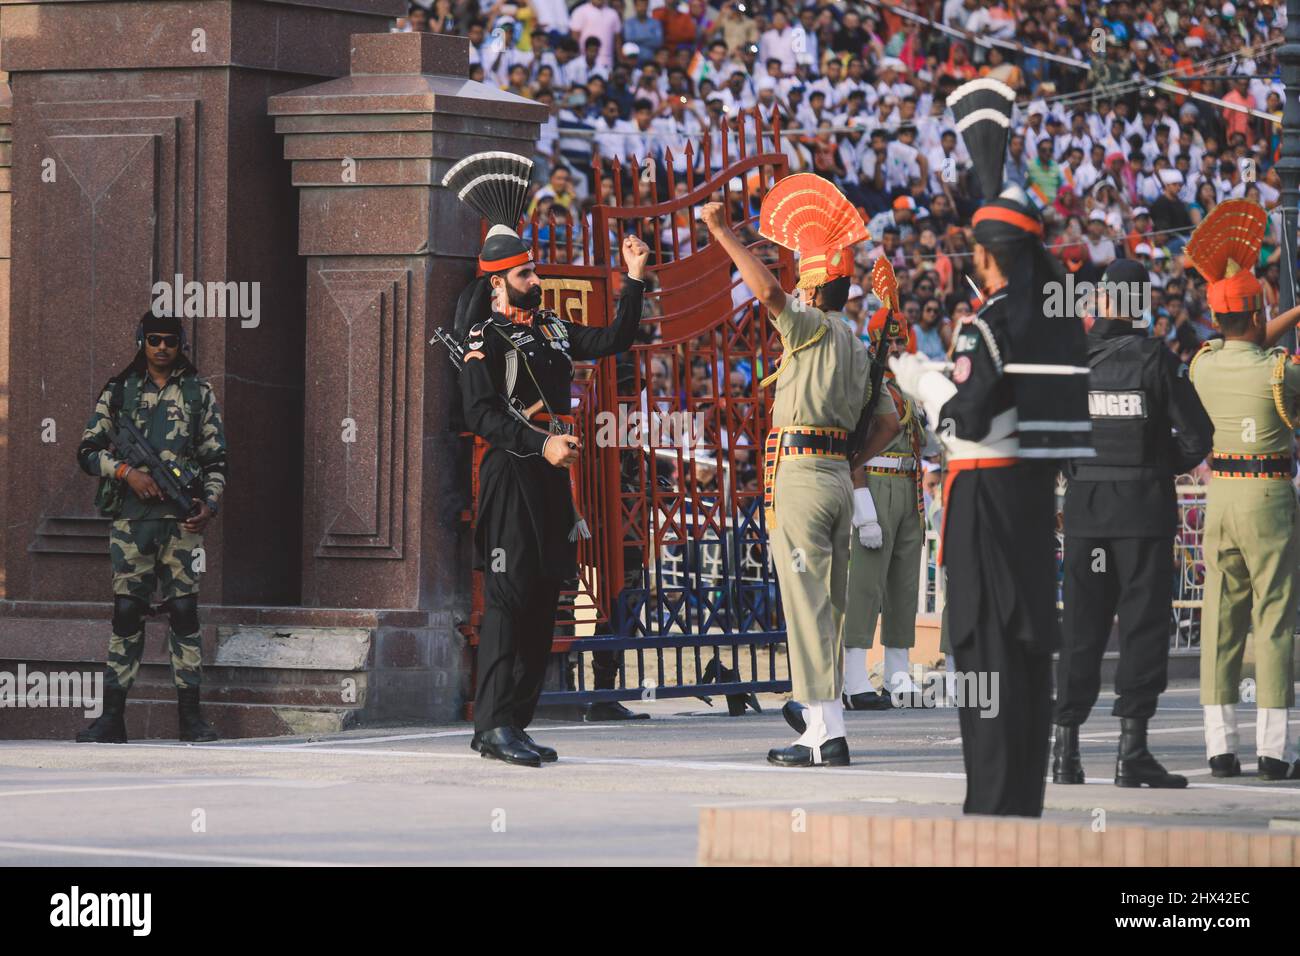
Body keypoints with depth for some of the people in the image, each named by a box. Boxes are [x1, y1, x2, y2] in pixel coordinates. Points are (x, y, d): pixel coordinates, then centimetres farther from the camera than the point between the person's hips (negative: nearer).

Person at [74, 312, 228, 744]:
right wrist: (126, 472, -10)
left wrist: (210, 502, -5)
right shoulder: (118, 391, 9)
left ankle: (190, 715, 0)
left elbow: (215, 459, 11)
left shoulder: (199, 394, 10)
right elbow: (88, 451, 7)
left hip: (181, 519, 0)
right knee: (126, 612, -1)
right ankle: (112, 716, 2)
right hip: (130, 517, 0)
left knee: (184, 611, -3)